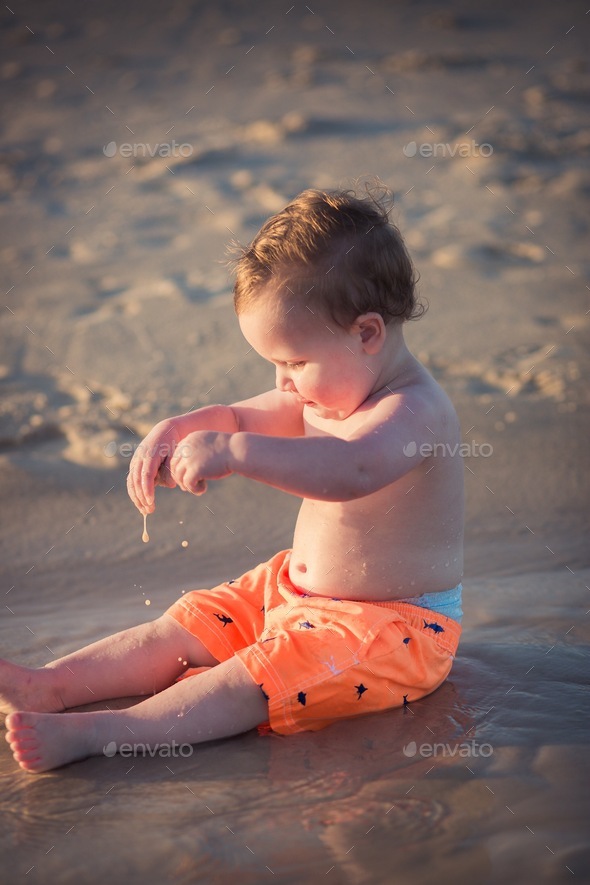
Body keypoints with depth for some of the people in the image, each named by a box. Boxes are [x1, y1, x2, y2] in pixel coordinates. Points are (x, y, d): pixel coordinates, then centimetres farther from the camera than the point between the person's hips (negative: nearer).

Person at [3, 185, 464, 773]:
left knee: (255, 677, -26)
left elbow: (351, 470, -47)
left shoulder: (413, 411, -26)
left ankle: (94, 734, -36)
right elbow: (239, 416, 12)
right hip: (299, 588, 10)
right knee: (184, 627, 0)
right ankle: (49, 685, -5)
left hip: (391, 627, -10)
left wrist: (233, 452, -54)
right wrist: (175, 433, -10)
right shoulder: (329, 389, 5)